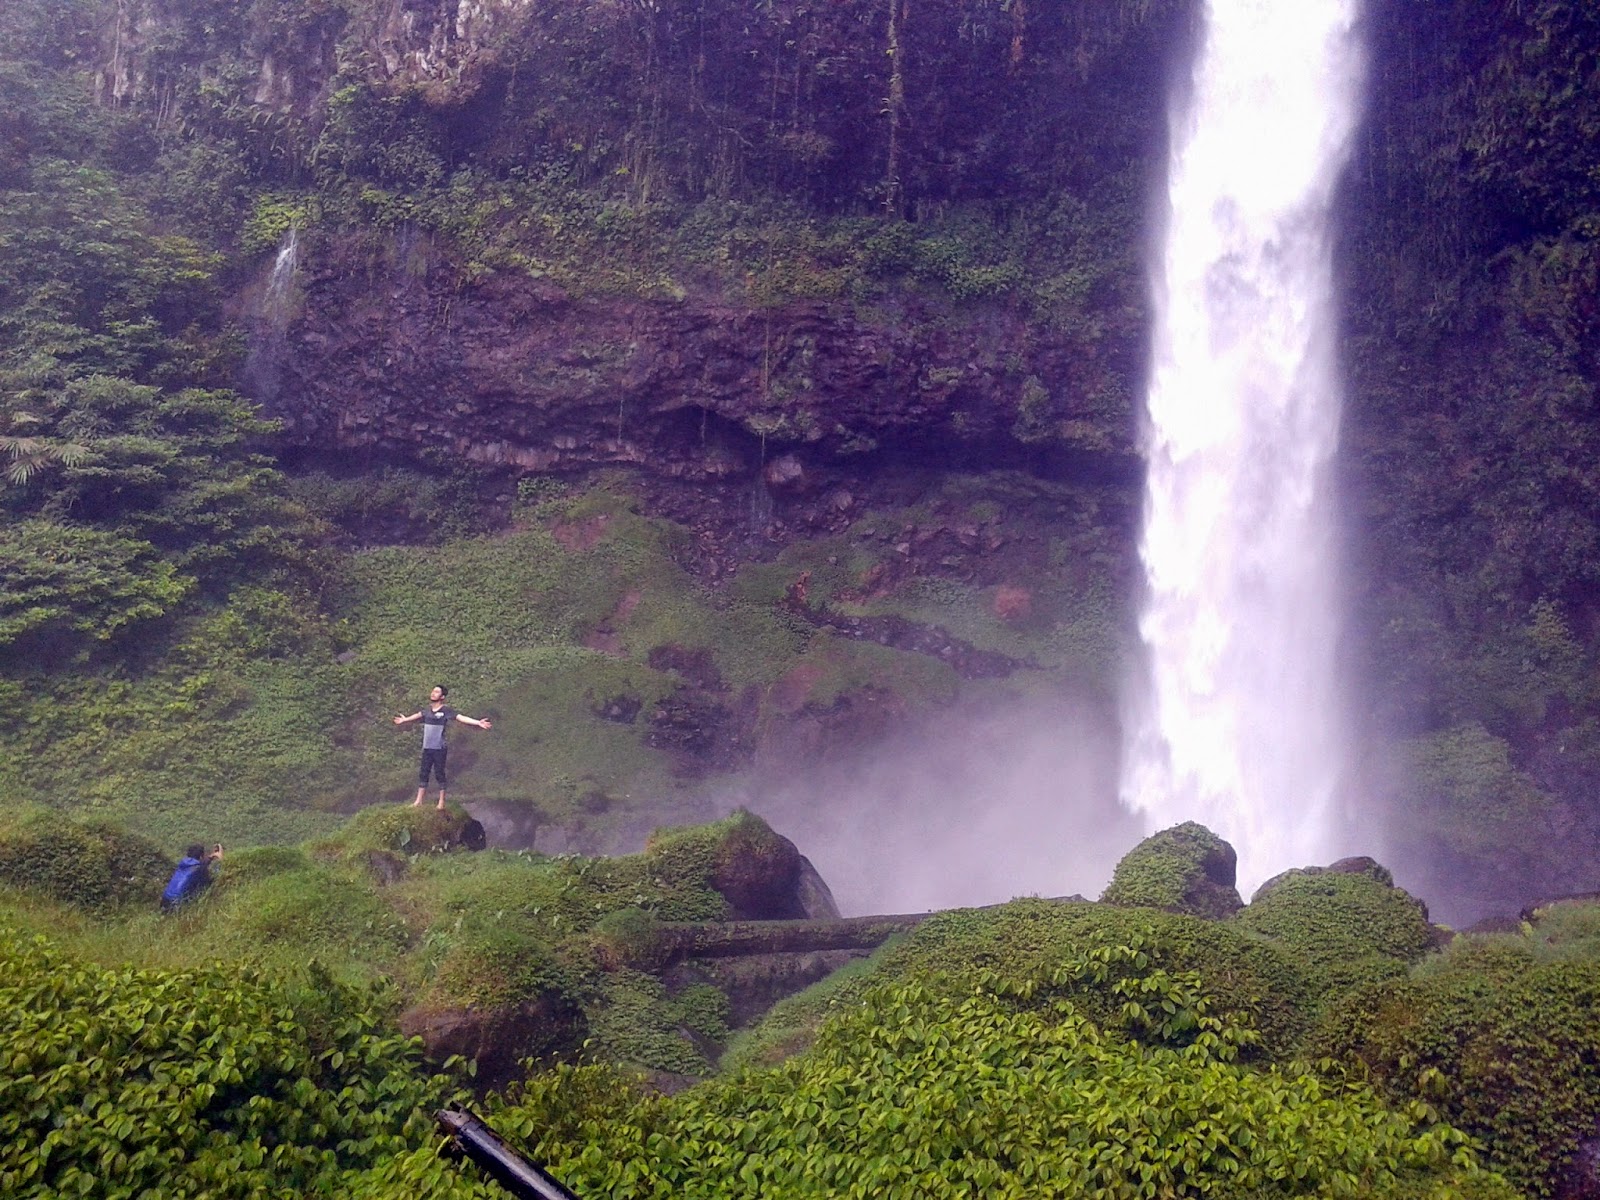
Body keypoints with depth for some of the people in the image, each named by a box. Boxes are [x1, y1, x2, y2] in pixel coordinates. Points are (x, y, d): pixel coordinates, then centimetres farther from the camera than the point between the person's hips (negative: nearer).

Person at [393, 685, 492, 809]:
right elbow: (417, 715, 30)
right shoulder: (427, 710, 9)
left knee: (439, 774, -1)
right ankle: (419, 801, 17)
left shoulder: (446, 710, -9)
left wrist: (478, 723, -32)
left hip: (439, 749, -6)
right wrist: (404, 720, 49)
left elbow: (461, 718, -19)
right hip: (427, 748, 6)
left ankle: (441, 802, 7)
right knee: (423, 773, 10)